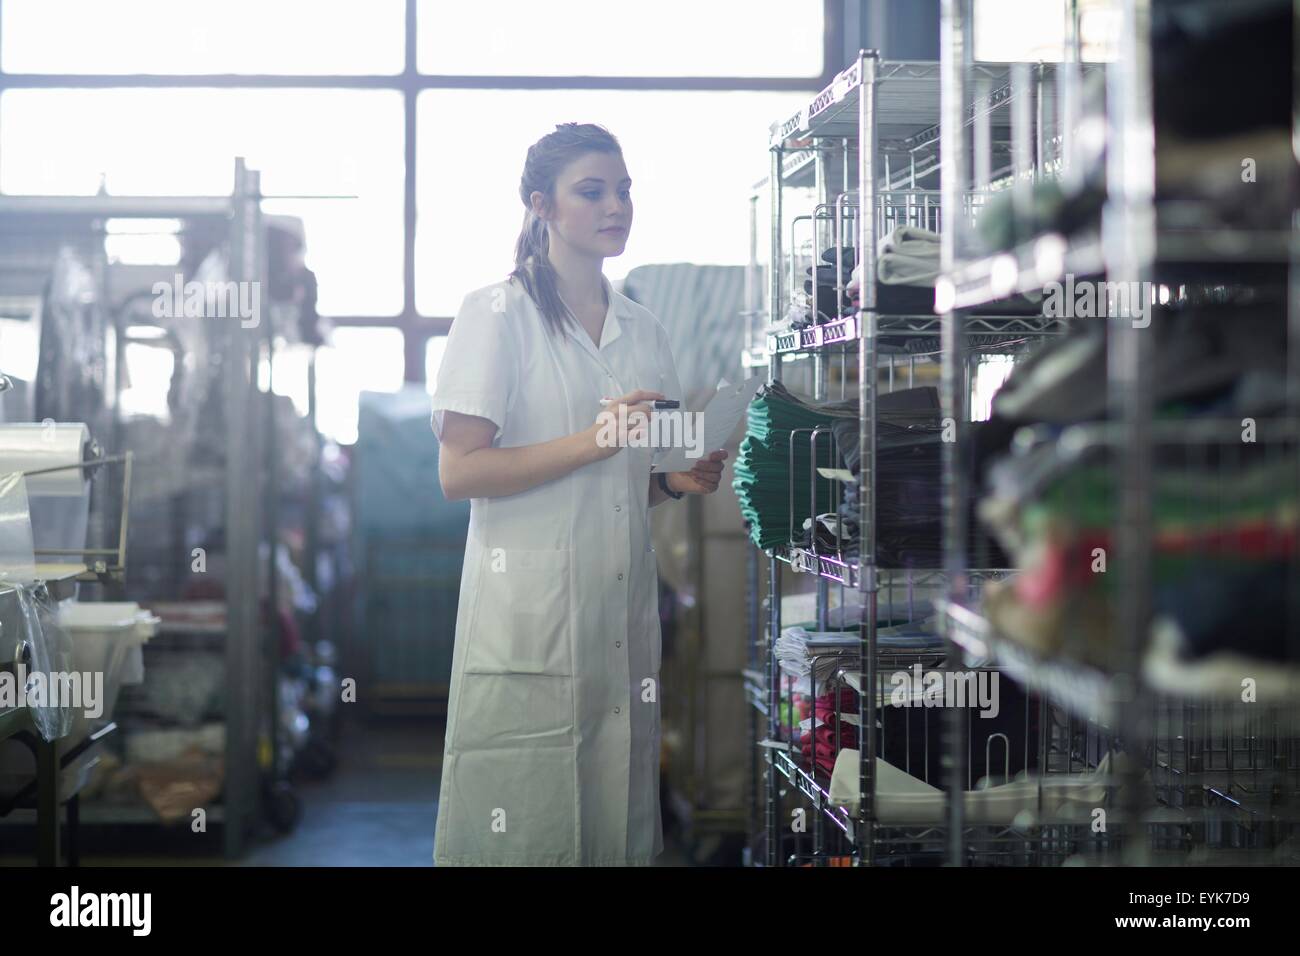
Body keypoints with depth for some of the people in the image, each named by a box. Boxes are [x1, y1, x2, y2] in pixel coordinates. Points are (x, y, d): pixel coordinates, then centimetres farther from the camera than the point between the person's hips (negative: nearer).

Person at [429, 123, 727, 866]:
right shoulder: (497, 315, -3)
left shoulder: (643, 330, 16)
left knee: (619, 824, 6)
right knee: (522, 827, -4)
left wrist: (680, 480, 1)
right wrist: (593, 442, -18)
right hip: (529, 615, -5)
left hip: (624, 614, 6)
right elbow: (458, 472, -11)